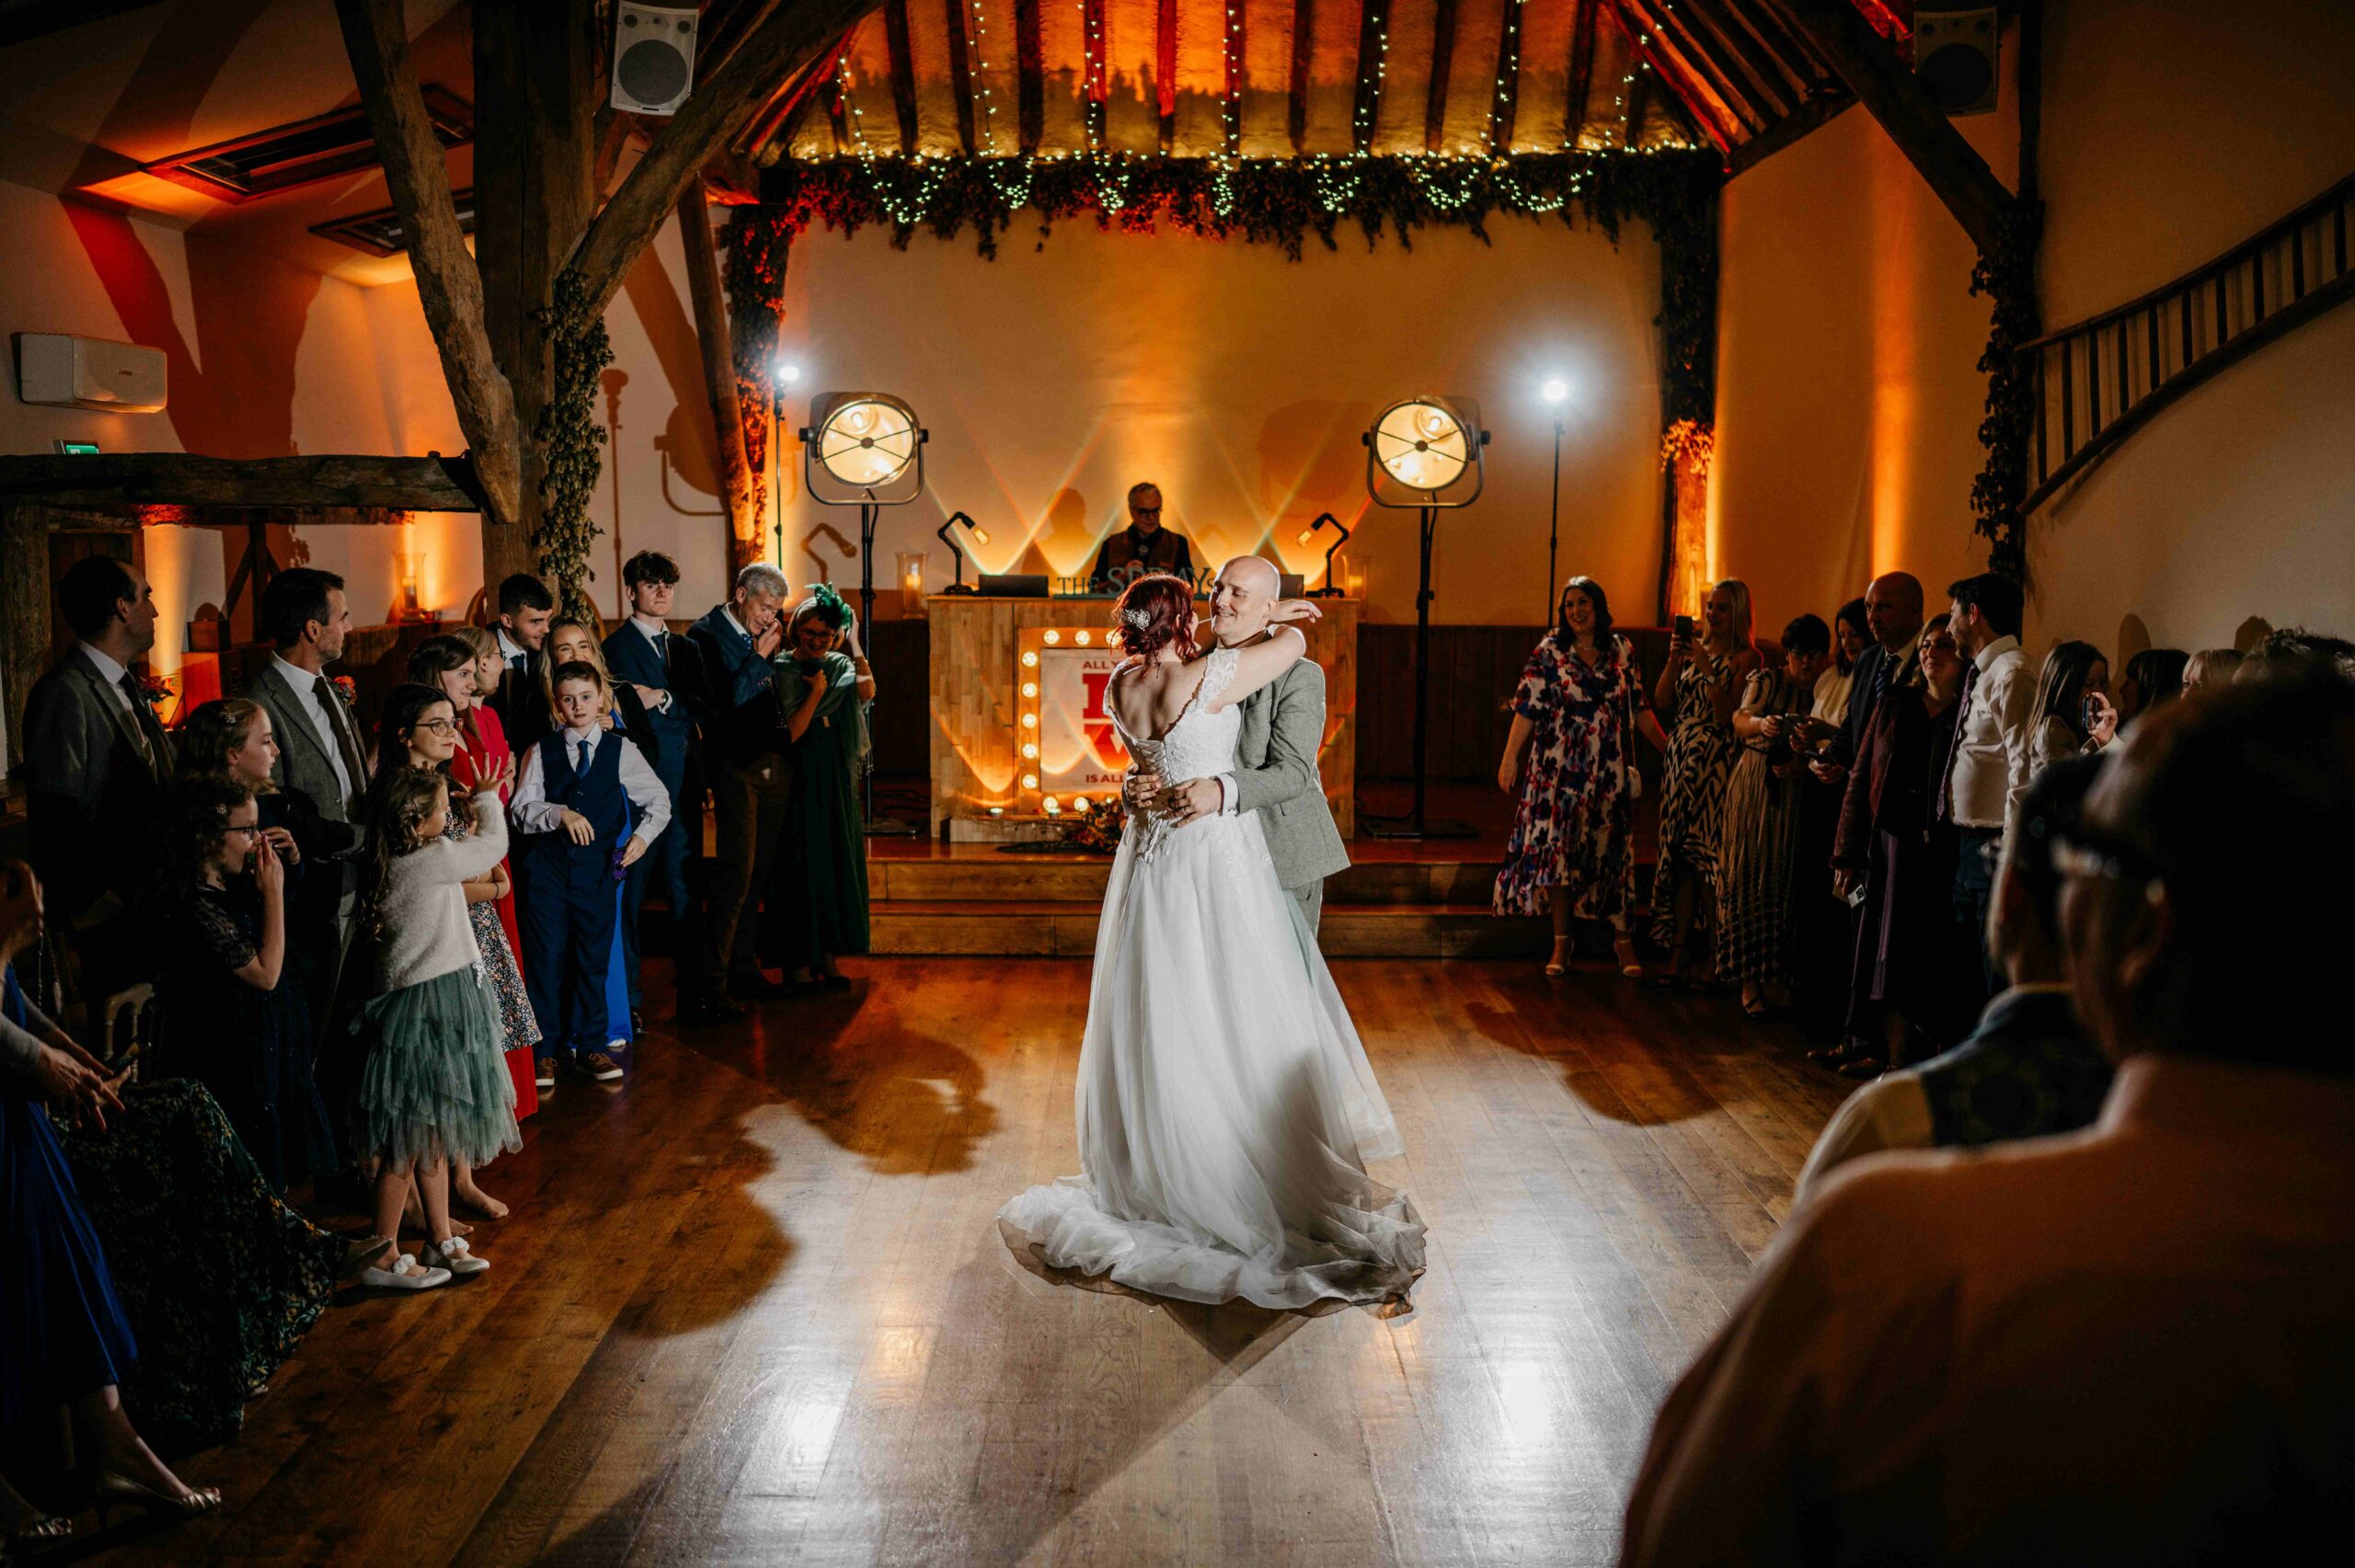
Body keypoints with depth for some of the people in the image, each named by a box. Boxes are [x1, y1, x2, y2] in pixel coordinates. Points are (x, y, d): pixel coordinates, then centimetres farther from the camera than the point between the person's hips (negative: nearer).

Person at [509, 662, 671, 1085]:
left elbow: (659, 801, 12)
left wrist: (643, 835, -3)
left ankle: (592, 1046, 18)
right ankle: (545, 1047, 16)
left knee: (594, 960, 5)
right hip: (548, 867, 0)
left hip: (599, 868, 0)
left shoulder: (620, 750, 4)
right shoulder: (541, 752, 3)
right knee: (547, 959, 3)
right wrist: (561, 813, -17)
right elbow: (521, 809, -2)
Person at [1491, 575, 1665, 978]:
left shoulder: (1621, 650, 6)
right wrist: (1510, 757, -10)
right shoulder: (1549, 652, -2)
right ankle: (1561, 941, 8)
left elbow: (1639, 708, 14)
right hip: (1560, 768, -2)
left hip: (1609, 770, 2)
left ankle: (1622, 939, 15)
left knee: (1613, 851, 5)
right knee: (1557, 849, -2)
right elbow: (1527, 709, -5)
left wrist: (1668, 747, 14)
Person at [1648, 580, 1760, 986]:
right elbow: (1661, 701, 7)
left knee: (1709, 859, -7)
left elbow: (1727, 716, -14)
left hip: (1717, 765, -6)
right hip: (1680, 759, 6)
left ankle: (1715, 957, 0)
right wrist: (1674, 658, -4)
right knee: (1680, 857, 5)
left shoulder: (1746, 657, -4)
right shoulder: (1694, 647, 14)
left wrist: (1707, 667, -16)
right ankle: (1680, 955, 9)